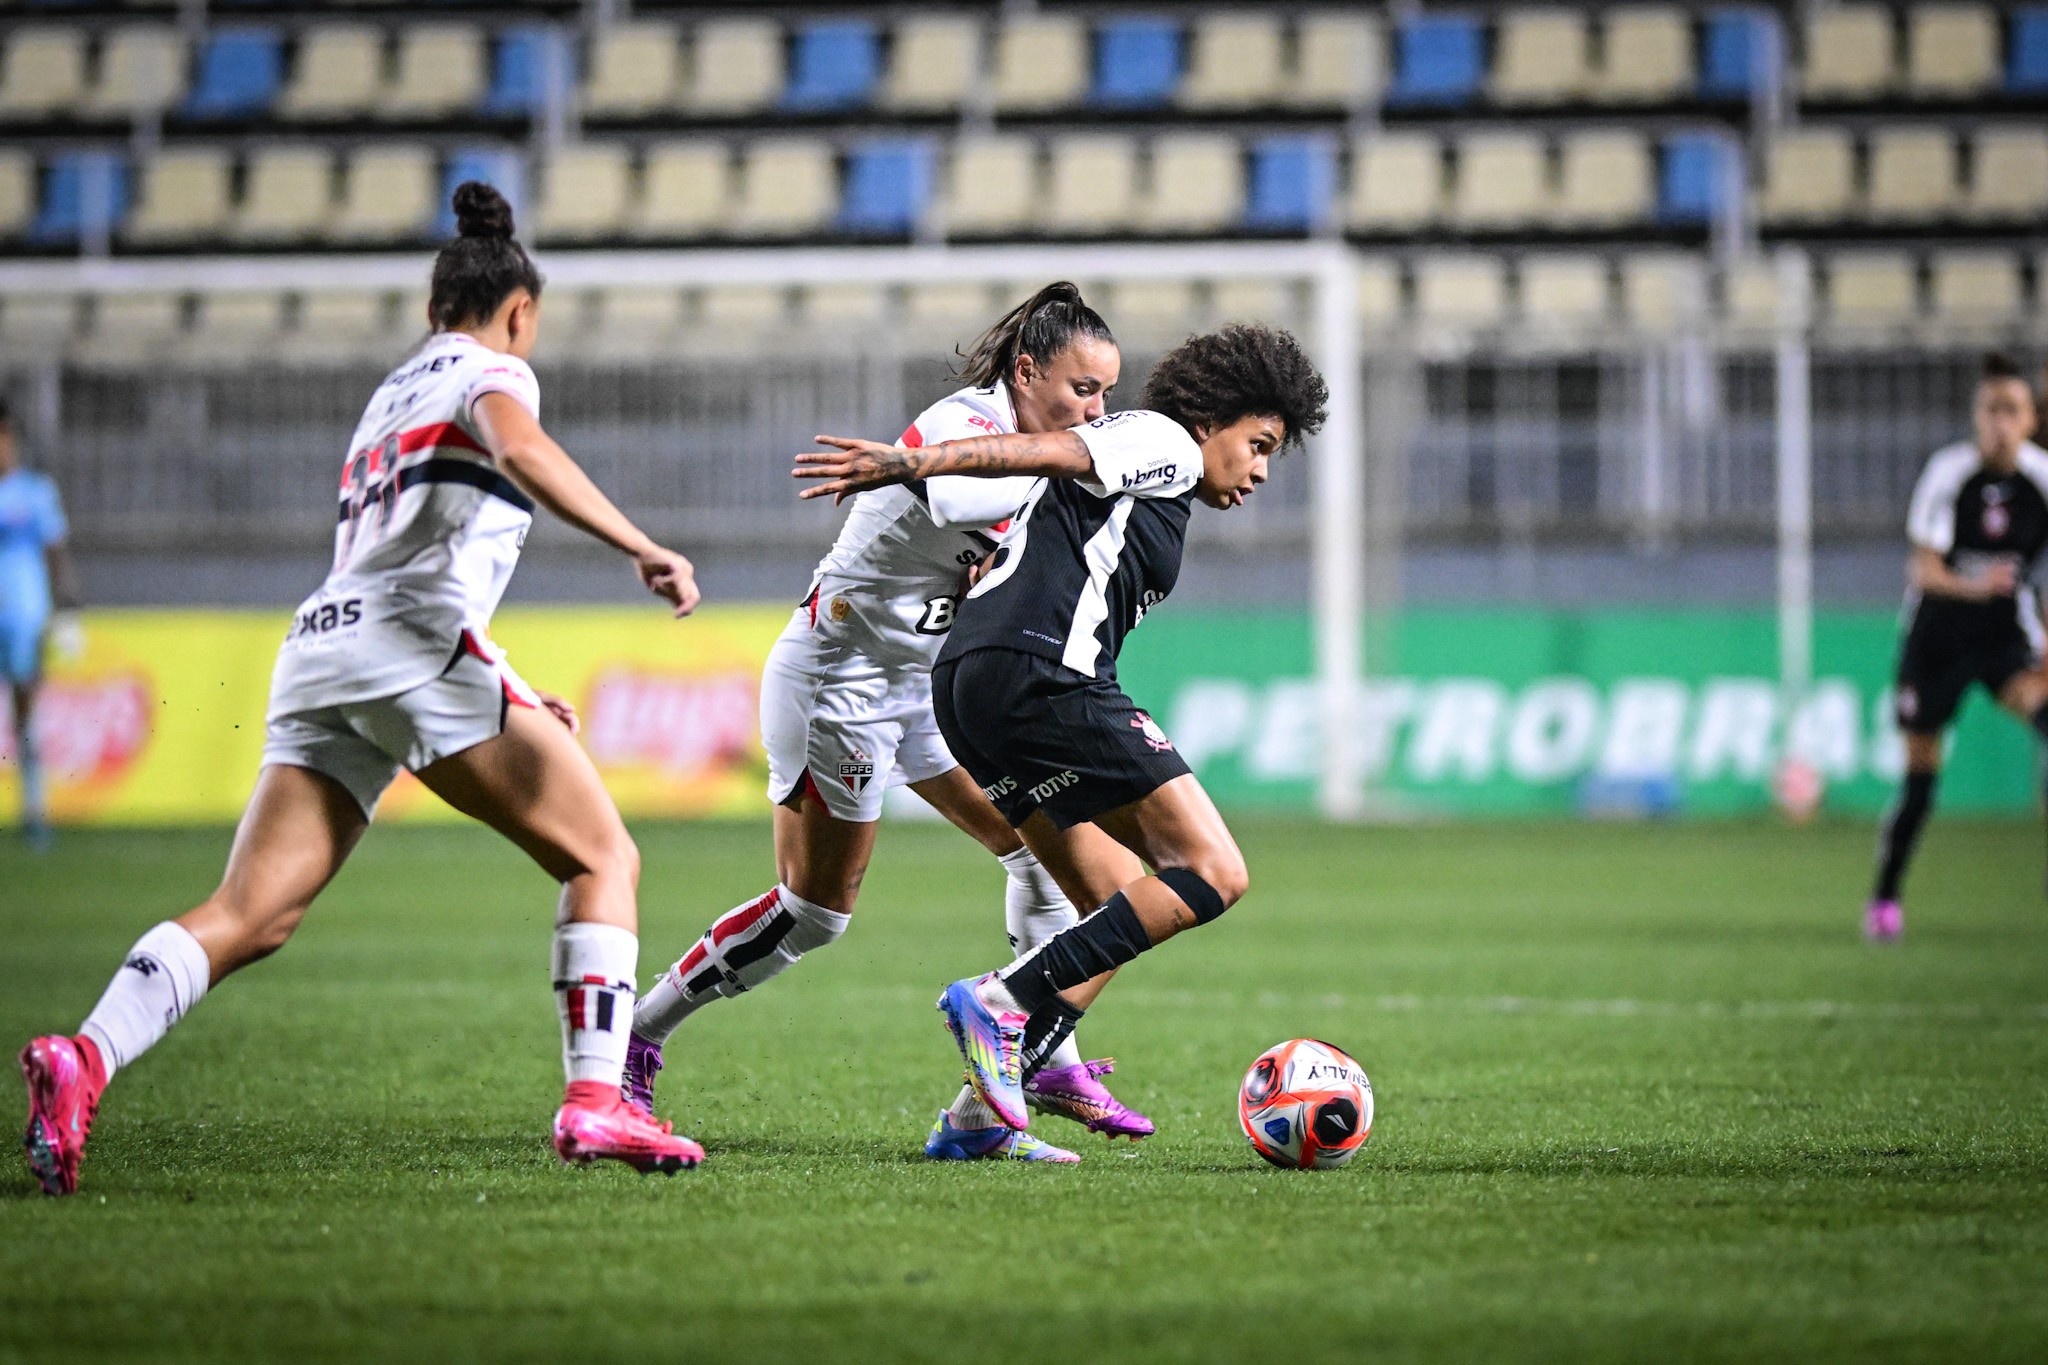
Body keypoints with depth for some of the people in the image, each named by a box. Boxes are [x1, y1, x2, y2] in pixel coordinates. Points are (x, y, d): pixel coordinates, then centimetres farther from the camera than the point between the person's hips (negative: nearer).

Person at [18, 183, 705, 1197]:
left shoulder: (391, 393, 33)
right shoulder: (489, 371, 9)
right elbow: (517, 446, -16)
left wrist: (507, 694, 40)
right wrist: (641, 548, -22)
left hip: (318, 649, 7)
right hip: (416, 646, -7)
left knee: (251, 915, -5)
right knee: (603, 858, 2)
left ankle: (84, 1059, -26)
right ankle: (594, 1102, -12)